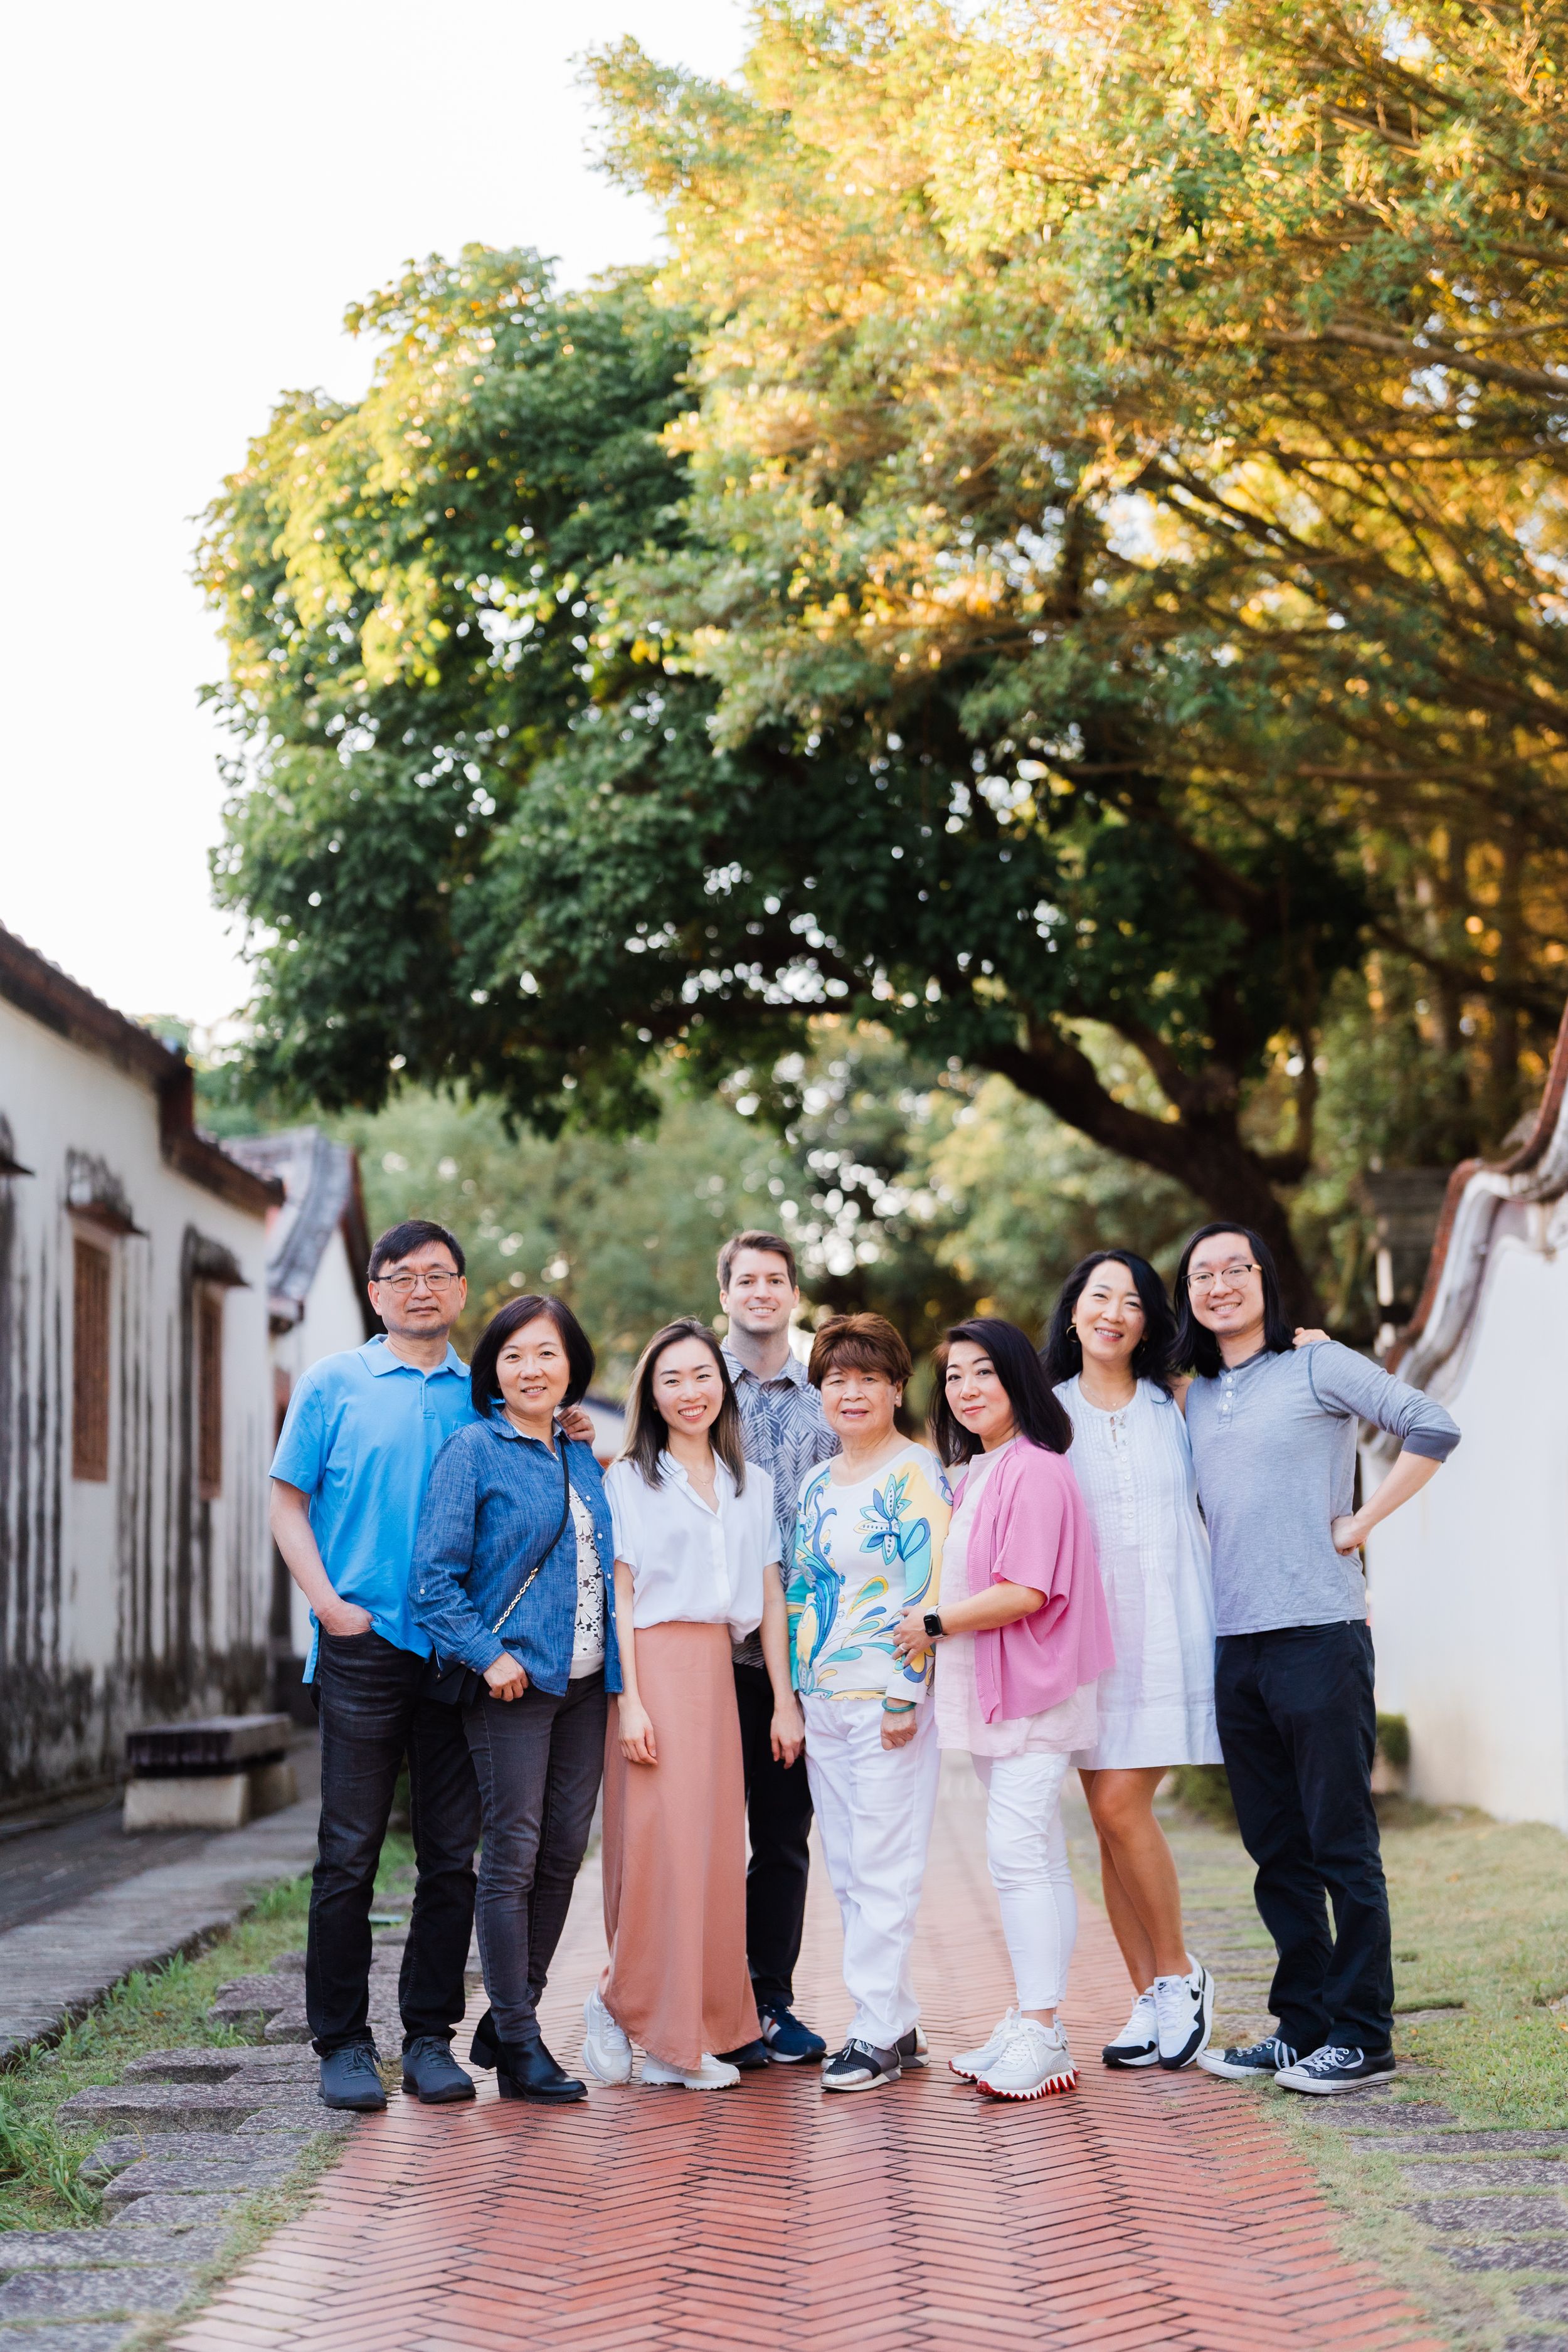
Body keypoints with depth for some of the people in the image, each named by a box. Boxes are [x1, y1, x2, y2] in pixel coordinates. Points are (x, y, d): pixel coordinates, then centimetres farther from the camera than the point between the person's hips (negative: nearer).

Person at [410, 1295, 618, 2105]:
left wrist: (614, 1663, 10)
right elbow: (434, 1579, -10)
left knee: (563, 1853, 8)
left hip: (584, 1681, 7)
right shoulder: (473, 1451, -6)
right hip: (512, 1681, -6)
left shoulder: (582, 1460, 14)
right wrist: (490, 1656, -17)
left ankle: (508, 2021, 21)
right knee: (513, 1857, -4)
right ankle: (519, 2044, 4)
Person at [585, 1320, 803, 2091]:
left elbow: (769, 1599, 15)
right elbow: (619, 1598, -2)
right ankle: (623, 2005, 6)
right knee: (656, 1842, -9)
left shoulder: (753, 1485, 16)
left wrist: (785, 1701, 9)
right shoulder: (629, 1480, 4)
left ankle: (688, 2034, 7)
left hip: (718, 1673, 4)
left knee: (715, 1848, 1)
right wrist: (630, 1698, -11)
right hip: (654, 1669, -4)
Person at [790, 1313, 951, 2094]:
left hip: (890, 1697, -8)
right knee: (847, 1870, 8)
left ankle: (879, 2034, -1)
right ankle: (896, 2024, 16)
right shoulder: (815, 1485, 16)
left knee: (883, 1868, -6)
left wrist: (904, 1693, -17)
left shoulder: (916, 1474, -7)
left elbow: (928, 1587, -12)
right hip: (823, 1699, 8)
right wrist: (795, 1694, 15)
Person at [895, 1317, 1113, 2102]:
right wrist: (933, 1630, 10)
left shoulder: (1036, 1471, -14)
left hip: (1033, 1687, -9)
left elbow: (1024, 1592, -20)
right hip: (986, 1691, 9)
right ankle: (1032, 2027, 13)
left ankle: (1041, 2036, -13)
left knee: (1016, 1852, -14)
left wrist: (934, 1623, -11)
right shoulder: (973, 1476, 17)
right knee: (1036, 1858, 11)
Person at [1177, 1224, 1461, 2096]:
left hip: (1318, 1634, -6)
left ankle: (1362, 2036, 4)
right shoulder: (1197, 1400, 15)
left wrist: (1361, 1523, -10)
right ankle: (1301, 2024, 20)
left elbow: (1434, 1428, -11)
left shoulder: (1316, 1367, -4)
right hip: (1234, 1642, 7)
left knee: (1341, 1844, -2)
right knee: (1277, 1850, 11)